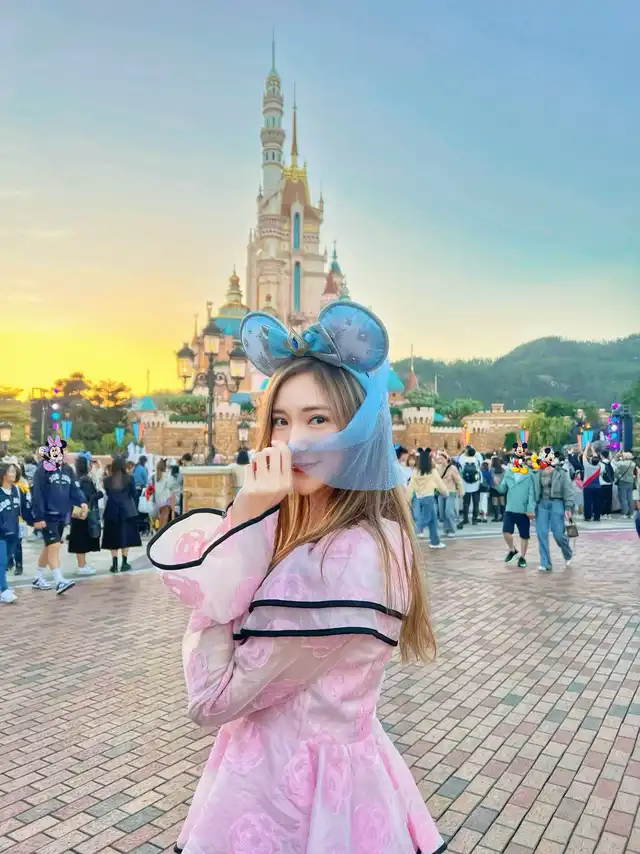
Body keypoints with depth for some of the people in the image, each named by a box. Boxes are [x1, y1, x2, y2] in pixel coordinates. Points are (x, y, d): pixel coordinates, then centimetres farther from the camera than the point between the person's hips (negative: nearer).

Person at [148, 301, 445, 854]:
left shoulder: (346, 560, -30)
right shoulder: (305, 528, -2)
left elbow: (213, 699, -23)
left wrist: (240, 523, -26)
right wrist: (244, 525, -19)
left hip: (291, 795, -8)